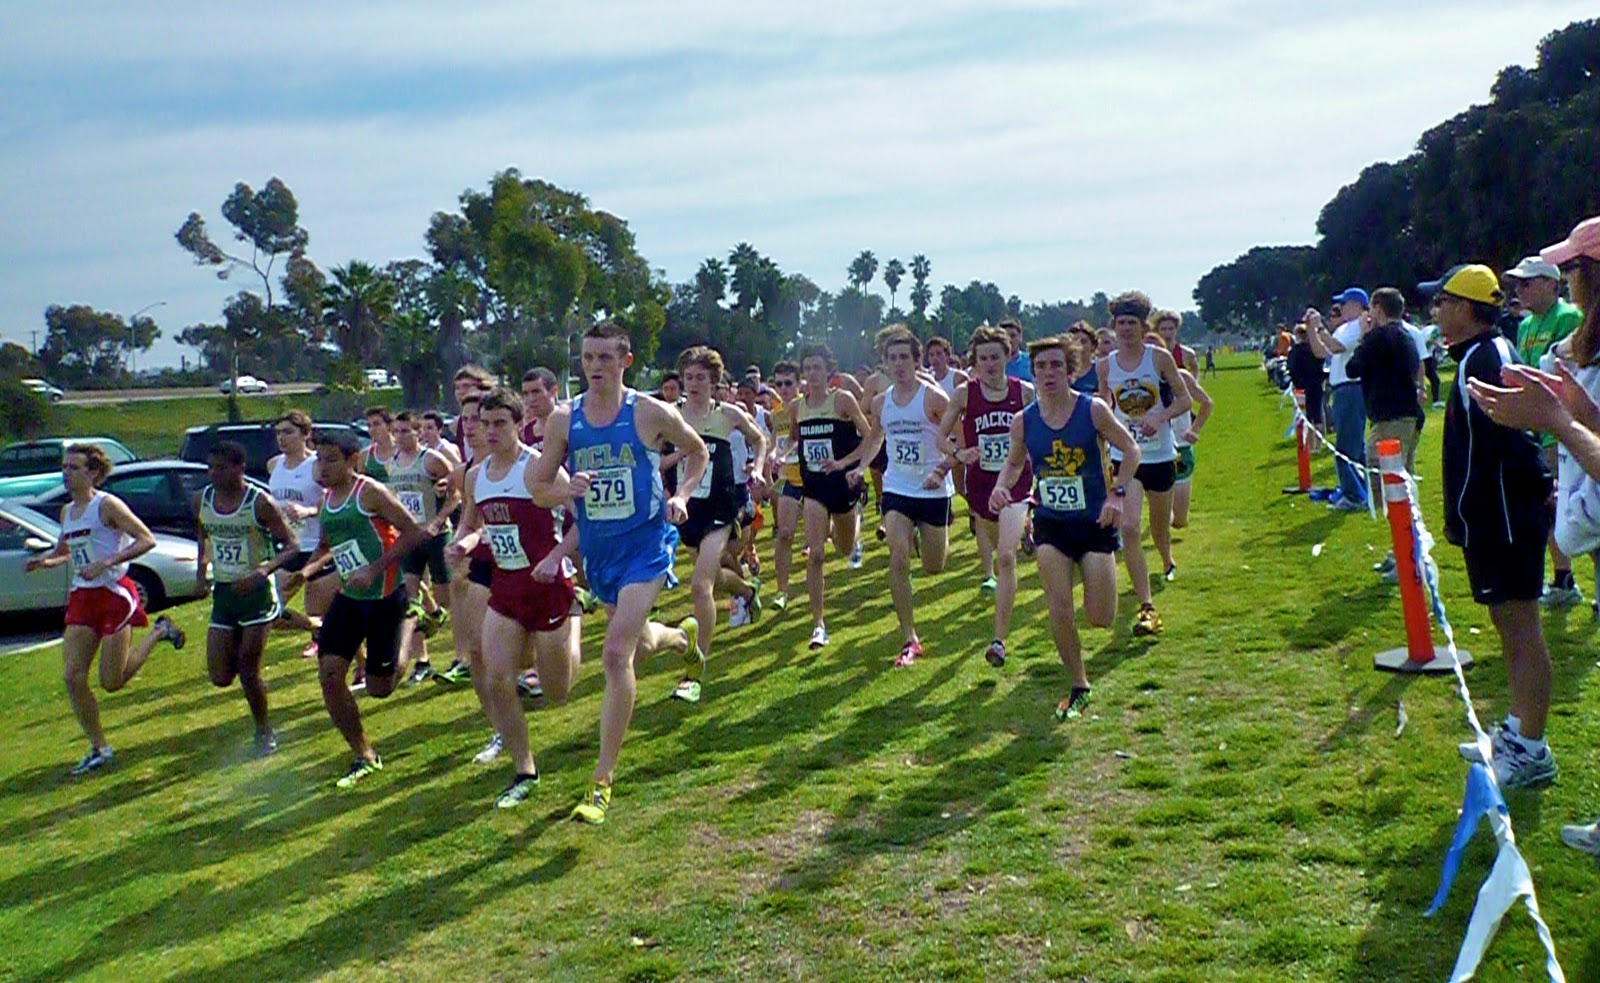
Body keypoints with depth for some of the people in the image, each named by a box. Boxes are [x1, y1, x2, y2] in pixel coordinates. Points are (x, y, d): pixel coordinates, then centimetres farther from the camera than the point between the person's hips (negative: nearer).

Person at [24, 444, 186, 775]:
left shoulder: (107, 505, -11)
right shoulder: (66, 512, 11)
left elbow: (147, 539, -17)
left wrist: (105, 563, -24)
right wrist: (44, 561, 4)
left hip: (114, 593, -7)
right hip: (81, 597, 7)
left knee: (112, 682, -3)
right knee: (73, 677, -1)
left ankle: (159, 632, 20)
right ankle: (99, 748, 13)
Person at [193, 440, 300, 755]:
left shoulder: (260, 503, -14)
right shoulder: (202, 501, 2)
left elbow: (292, 545, -14)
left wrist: (262, 572, -29)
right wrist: (201, 567, 4)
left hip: (257, 591, -5)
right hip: (222, 592, 5)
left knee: (248, 671, -3)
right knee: (220, 678, 2)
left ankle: (264, 733, 18)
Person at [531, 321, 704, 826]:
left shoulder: (651, 413, -9)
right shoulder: (563, 419, -2)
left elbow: (698, 452, 8)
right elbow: (539, 489, 2)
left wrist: (680, 496, -8)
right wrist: (568, 489, -20)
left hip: (646, 542, -5)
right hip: (597, 548, 5)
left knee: (616, 653, -17)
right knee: (638, 643, 23)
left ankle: (602, 783, -10)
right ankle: (683, 635, 61)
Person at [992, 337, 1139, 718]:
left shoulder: (1093, 409, -11)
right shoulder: (1022, 422, -4)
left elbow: (1131, 449, -2)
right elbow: (1014, 463, 13)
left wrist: (1118, 492, -16)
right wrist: (1001, 486, -9)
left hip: (1095, 522, -2)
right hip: (1051, 524, 2)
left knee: (1100, 619, -2)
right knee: (1059, 612, -6)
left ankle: (1098, 580, 35)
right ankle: (1079, 687, 14)